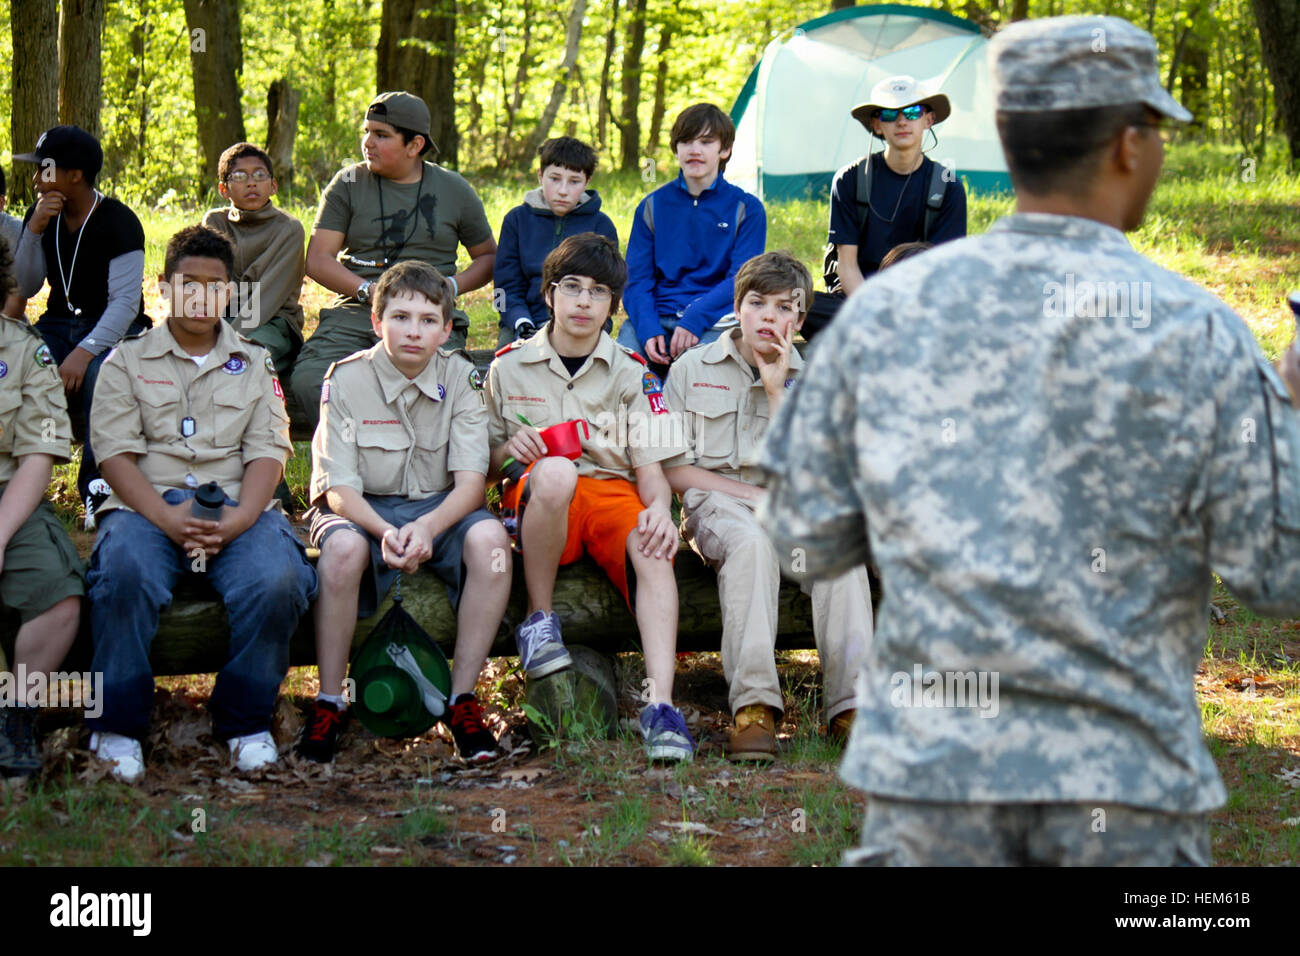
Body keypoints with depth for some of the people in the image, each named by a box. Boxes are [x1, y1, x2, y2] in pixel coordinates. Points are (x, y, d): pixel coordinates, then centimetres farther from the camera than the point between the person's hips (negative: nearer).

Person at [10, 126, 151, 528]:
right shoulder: (44, 216, 4)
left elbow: (125, 302, -20)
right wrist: (34, 231, -12)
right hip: (59, 324, 5)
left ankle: (99, 486, -28)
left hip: (113, 328, -5)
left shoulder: (118, 223, -14)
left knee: (100, 373, -38)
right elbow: (23, 289, 3)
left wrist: (84, 352, -33)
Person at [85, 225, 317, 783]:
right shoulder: (127, 362, 14)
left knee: (277, 579, -32)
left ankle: (246, 722, -12)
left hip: (236, 509, 1)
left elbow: (267, 452, 7)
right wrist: (167, 519, -16)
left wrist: (240, 518, -14)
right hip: (147, 506, -1)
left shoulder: (254, 365, 20)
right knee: (126, 574, -36)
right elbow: (117, 454, 2)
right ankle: (118, 726, -21)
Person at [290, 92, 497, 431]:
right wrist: (369, 290, -9)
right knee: (308, 381, -29)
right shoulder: (348, 184, 13)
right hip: (356, 312, 1)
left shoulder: (454, 189, 13)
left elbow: (488, 256, 22)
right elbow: (318, 260, 7)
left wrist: (453, 286, 1)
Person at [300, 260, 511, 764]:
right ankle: (329, 702, -20)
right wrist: (386, 532, -32)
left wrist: (427, 527, -32)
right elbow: (339, 488, -11)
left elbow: (470, 482, -11)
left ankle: (462, 697, -20)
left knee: (489, 535, -31)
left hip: (438, 509, 2)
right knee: (343, 546, -37)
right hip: (364, 510, -2)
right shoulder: (346, 380, -7)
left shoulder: (461, 378, -3)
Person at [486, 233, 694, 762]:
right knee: (554, 471, -39)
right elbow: (486, 465, 14)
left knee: (653, 549, -34)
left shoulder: (632, 374, 11)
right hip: (538, 501, -1)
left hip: (613, 492, 1)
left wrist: (659, 507, -18)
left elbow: (650, 467, 5)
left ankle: (661, 704, -46)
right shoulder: (509, 367, 10)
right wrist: (509, 451, -10)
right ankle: (539, 620, -21)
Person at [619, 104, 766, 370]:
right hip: (658, 315, 2)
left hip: (714, 319, -2)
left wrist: (695, 318, -18)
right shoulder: (652, 206, 14)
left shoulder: (746, 208, 8)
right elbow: (637, 279, 8)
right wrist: (648, 329, -12)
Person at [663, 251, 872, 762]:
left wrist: (777, 393, -5)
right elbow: (674, 470, 3)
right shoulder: (692, 369, 8)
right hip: (716, 500, -2)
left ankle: (849, 705, -40)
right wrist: (756, 495, -7)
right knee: (752, 541, -38)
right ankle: (753, 707, -46)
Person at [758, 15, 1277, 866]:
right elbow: (1281, 574, -5)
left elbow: (808, 537, 4)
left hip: (931, 762, 2)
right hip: (1128, 769, -2)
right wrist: (1289, 406, 10)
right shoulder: (1195, 333, -8)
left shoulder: (885, 309, 0)